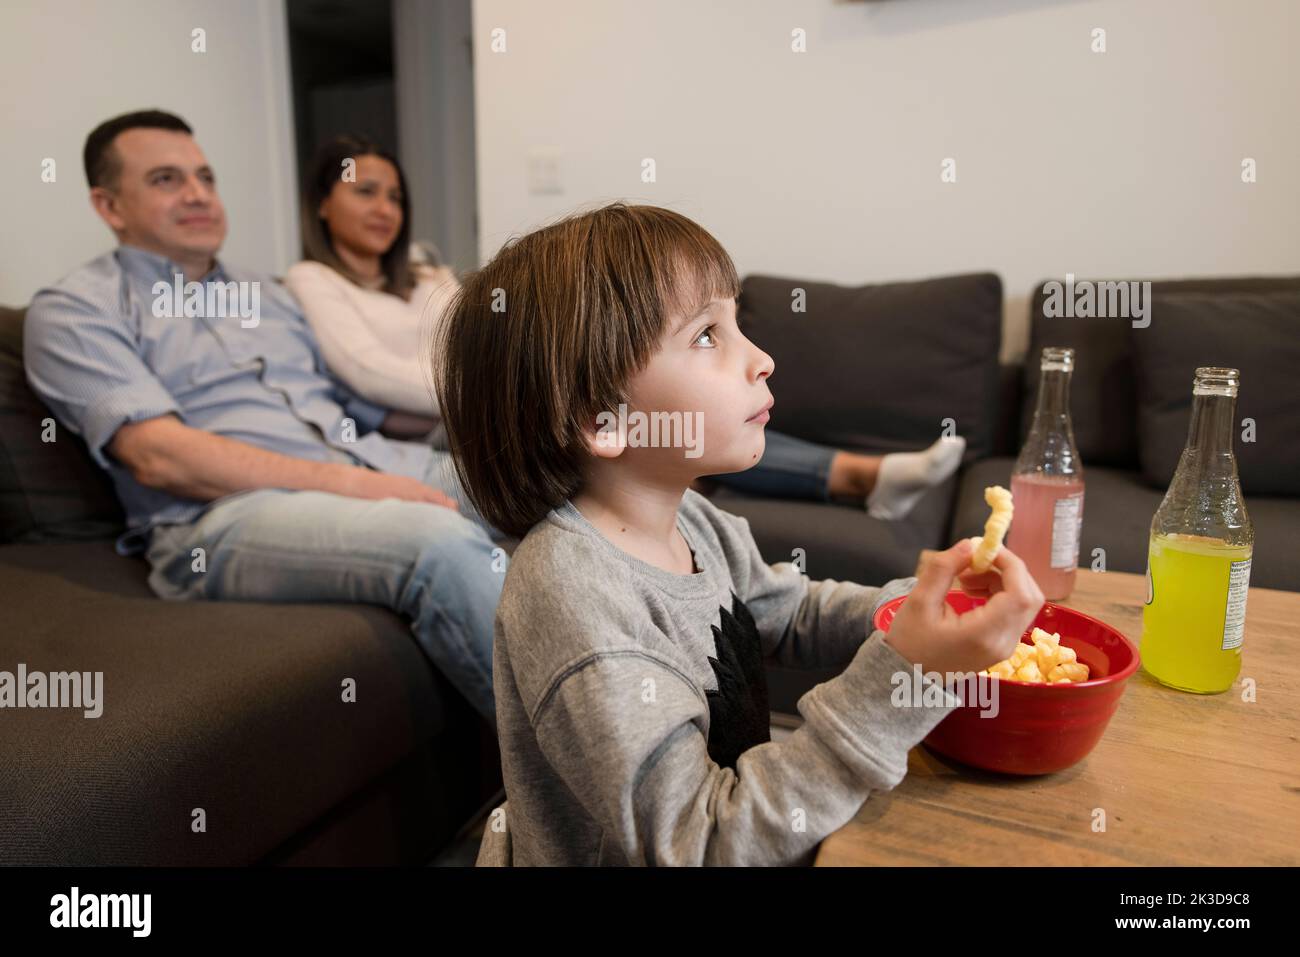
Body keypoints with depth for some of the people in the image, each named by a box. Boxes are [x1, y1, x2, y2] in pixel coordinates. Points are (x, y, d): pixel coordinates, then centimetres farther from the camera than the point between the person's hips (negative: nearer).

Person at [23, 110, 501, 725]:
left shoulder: (266, 294, 28)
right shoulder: (73, 311, 9)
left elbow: (366, 405, 24)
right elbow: (160, 457, -8)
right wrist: (347, 482, -16)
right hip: (224, 514, -6)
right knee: (442, 543, -35)